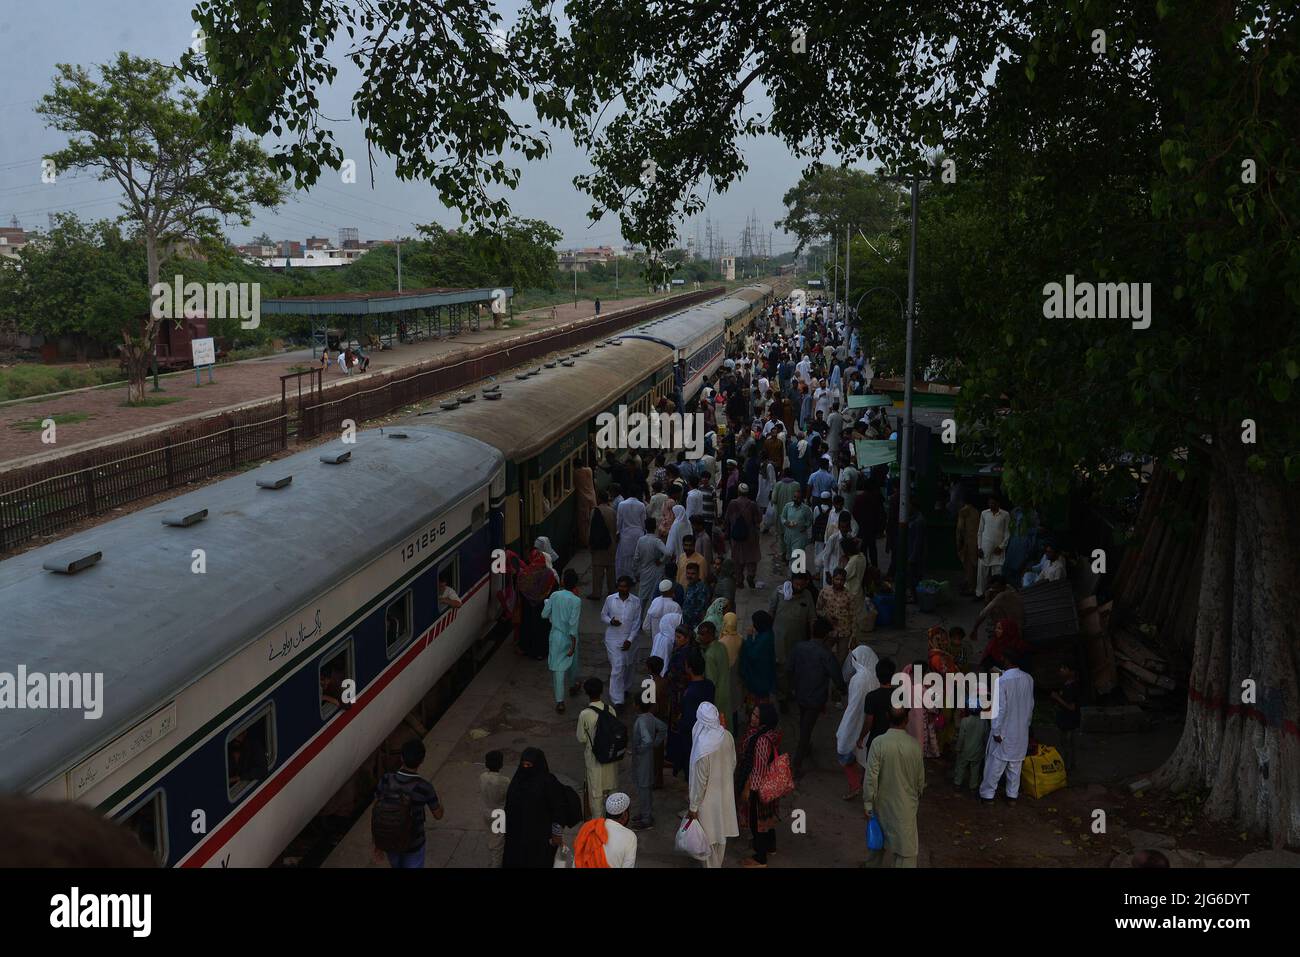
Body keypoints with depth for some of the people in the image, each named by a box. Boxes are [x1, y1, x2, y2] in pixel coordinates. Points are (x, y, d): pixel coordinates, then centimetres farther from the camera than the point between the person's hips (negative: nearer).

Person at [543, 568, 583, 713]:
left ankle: (560, 702, -2)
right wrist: (573, 645, -16)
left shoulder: (555, 596, -7)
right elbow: (573, 625, -20)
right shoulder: (576, 600, -18)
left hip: (556, 635, 2)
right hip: (569, 637, -2)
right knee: (572, 662, 25)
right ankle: (572, 687, 49)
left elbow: (544, 614, 1)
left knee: (558, 668, 2)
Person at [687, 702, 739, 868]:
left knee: (708, 839, 14)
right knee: (721, 832, 25)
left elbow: (699, 781, -23)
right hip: (725, 794, 6)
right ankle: (718, 864, 43)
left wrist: (693, 807, -11)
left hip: (709, 799, -6)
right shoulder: (728, 736, -13)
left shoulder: (703, 747, -32)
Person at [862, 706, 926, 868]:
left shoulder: (878, 743, -18)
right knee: (906, 848, 7)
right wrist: (917, 795, 20)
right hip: (906, 806, 0)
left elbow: (871, 777, -17)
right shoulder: (914, 744, -12)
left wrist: (868, 804, -6)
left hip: (883, 804, 0)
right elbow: (920, 777, 1)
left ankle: (874, 865, 39)